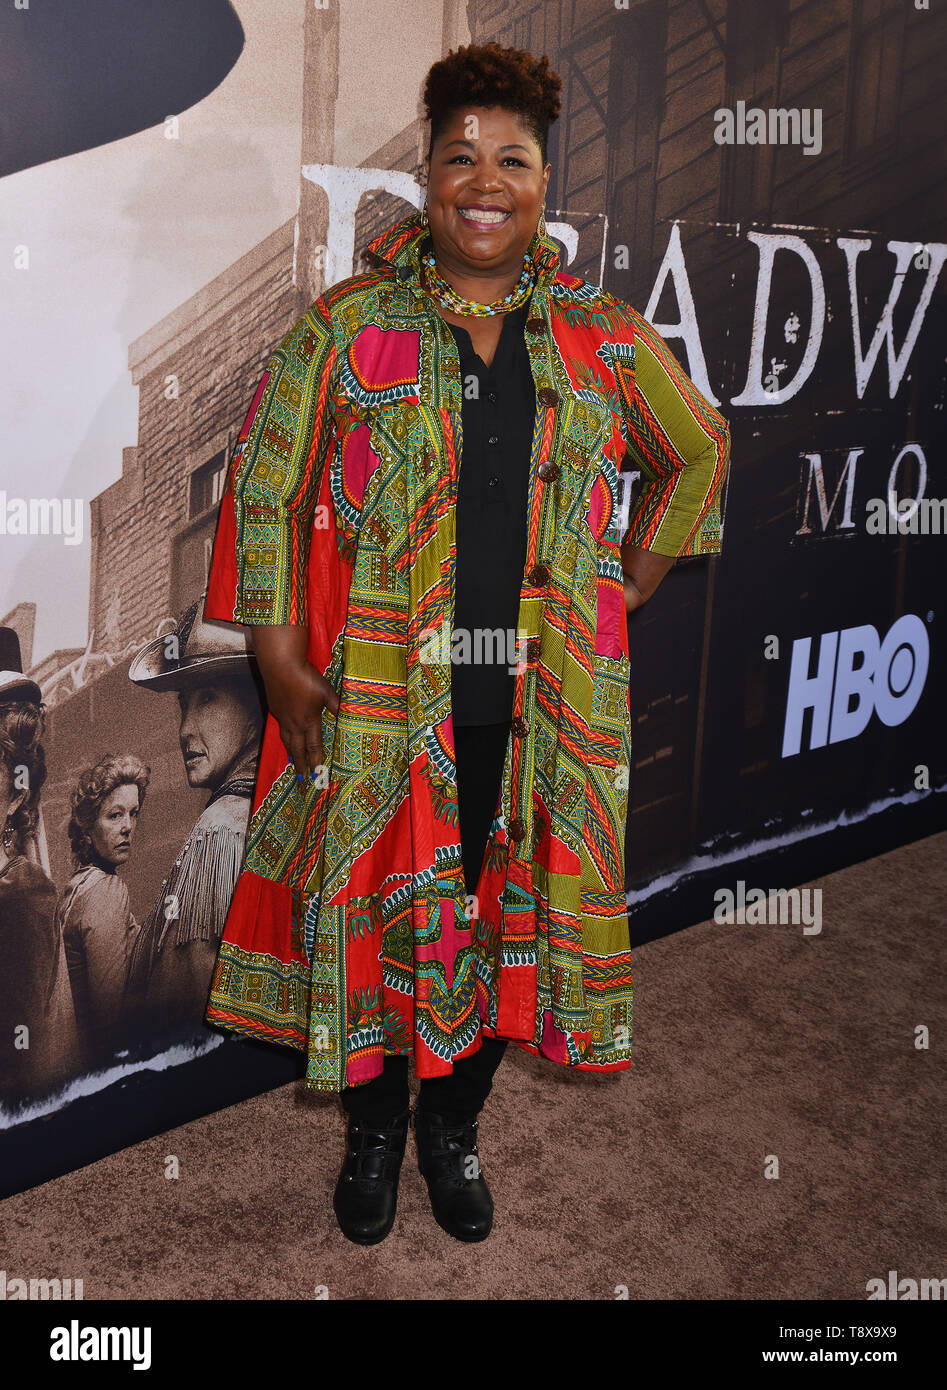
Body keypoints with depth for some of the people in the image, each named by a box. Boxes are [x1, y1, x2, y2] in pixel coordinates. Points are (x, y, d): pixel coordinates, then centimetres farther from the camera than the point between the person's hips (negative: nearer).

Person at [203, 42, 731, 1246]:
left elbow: (697, 453, 18)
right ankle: (374, 1130, 35)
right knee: (374, 906, 9)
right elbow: (264, 483, -1)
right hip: (378, 694, -1)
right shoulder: (347, 321, 0)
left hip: (541, 699, 2)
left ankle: (454, 1124, 37)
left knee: (507, 908, 12)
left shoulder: (601, 332, 6)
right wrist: (279, 660, -7)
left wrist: (629, 585, 11)